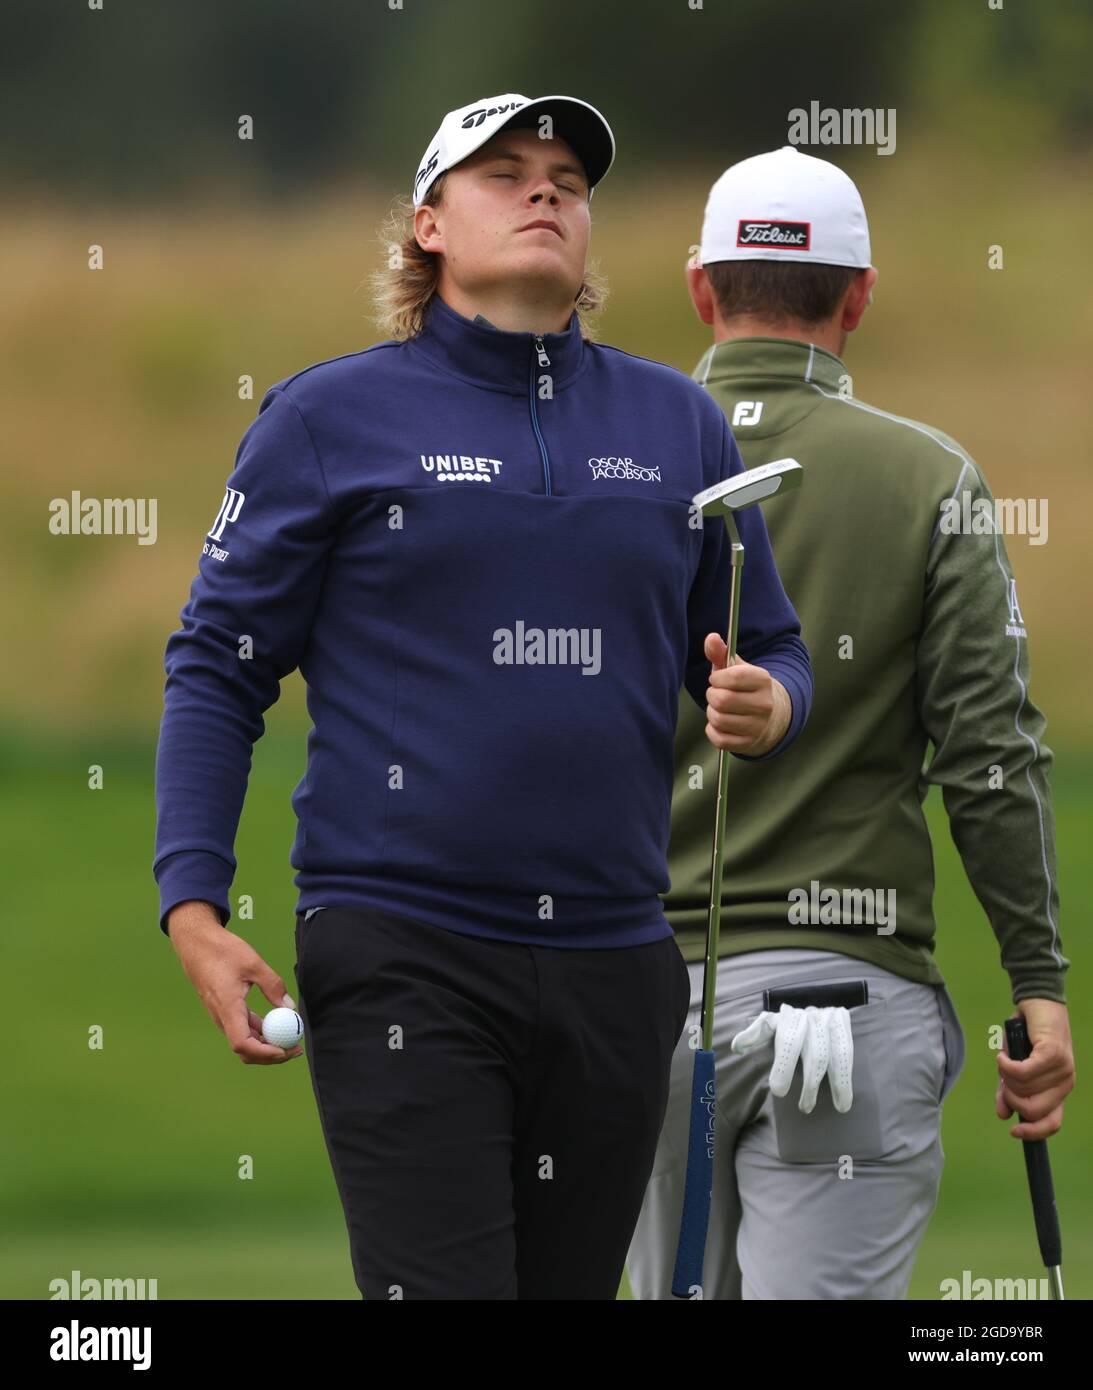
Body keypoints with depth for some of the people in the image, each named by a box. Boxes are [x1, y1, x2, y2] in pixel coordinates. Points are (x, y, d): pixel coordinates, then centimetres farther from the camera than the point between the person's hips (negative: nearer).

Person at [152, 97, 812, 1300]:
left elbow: (772, 652, 21)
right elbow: (218, 669, 3)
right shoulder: (331, 419, 3)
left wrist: (767, 706, -5)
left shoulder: (679, 423, 14)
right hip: (405, 962, -4)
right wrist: (192, 906, -9)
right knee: (444, 1288, -14)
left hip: (613, 963, 4)